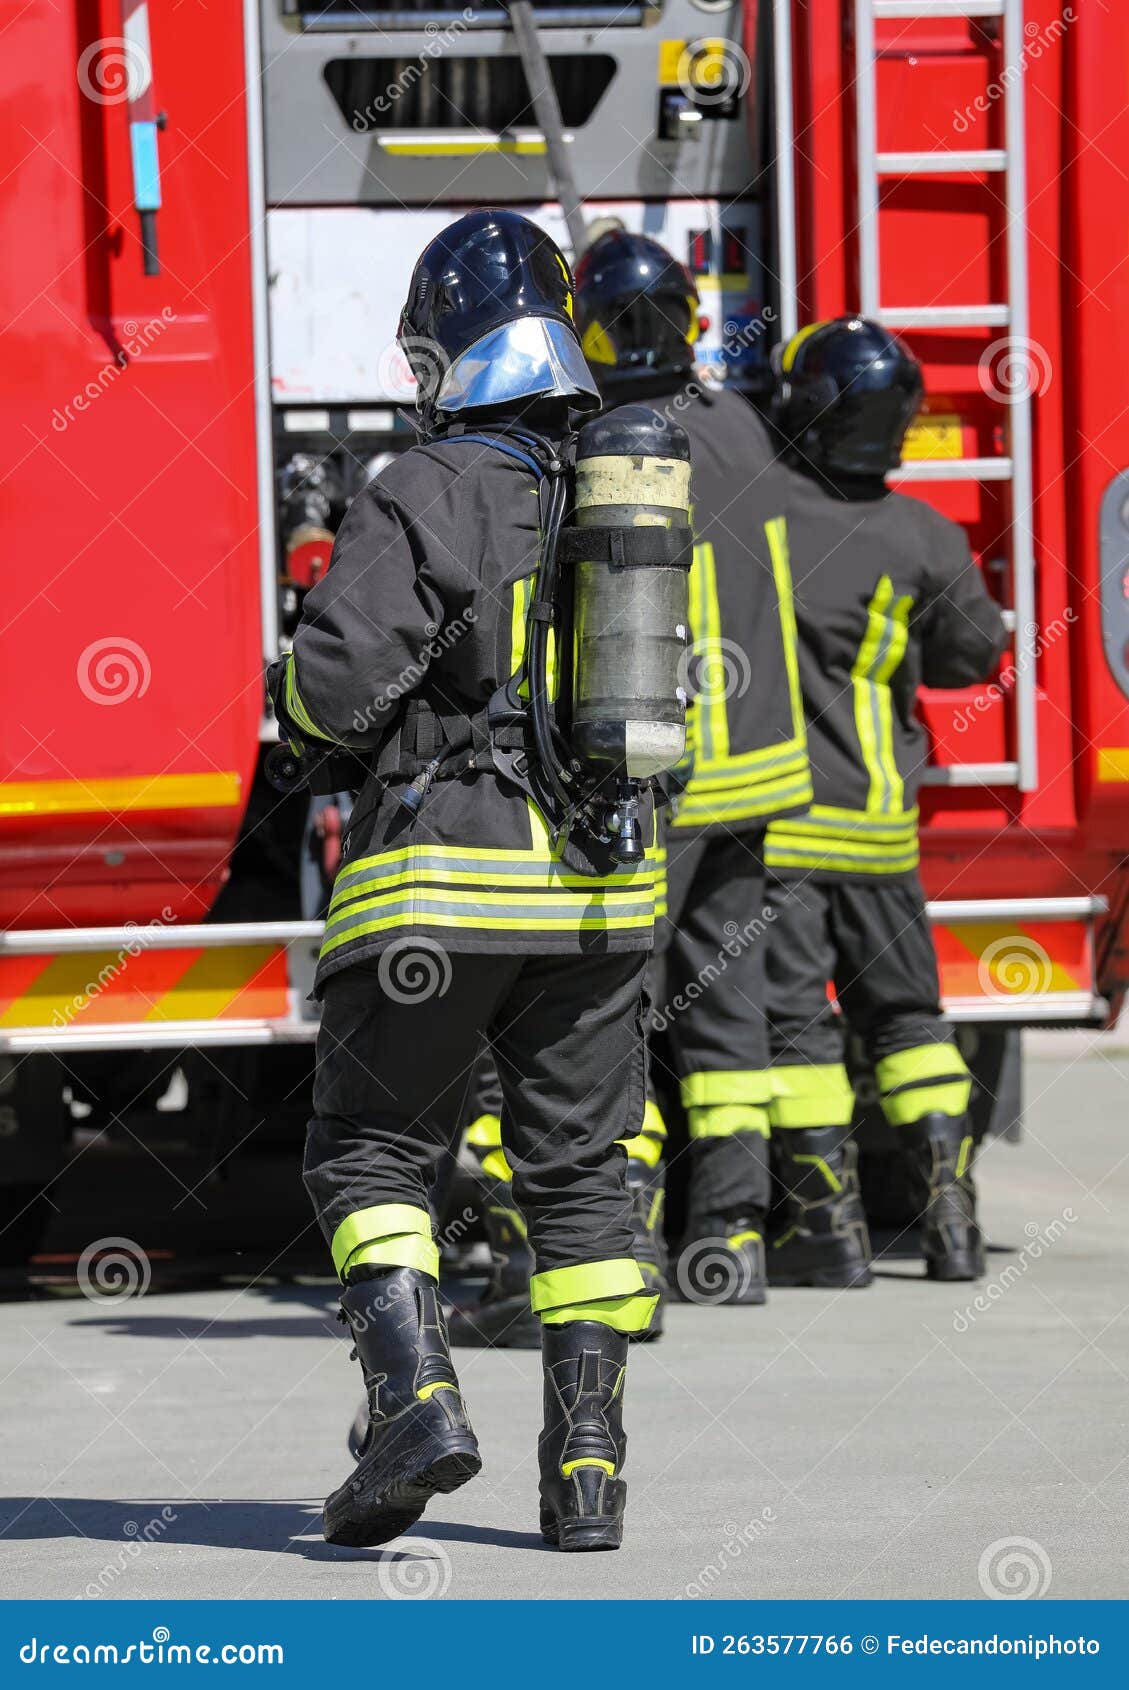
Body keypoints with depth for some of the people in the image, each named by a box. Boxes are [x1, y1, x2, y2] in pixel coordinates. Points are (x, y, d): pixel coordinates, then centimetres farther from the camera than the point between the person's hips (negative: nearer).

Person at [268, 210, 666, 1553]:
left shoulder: (421, 500, -10)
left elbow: (338, 687, -15)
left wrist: (300, 695, 7)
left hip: (441, 880, -5)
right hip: (599, 887, 5)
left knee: (371, 1151, 7)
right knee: (580, 1170, 11)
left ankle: (414, 1396, -12)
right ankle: (588, 1466, 8)